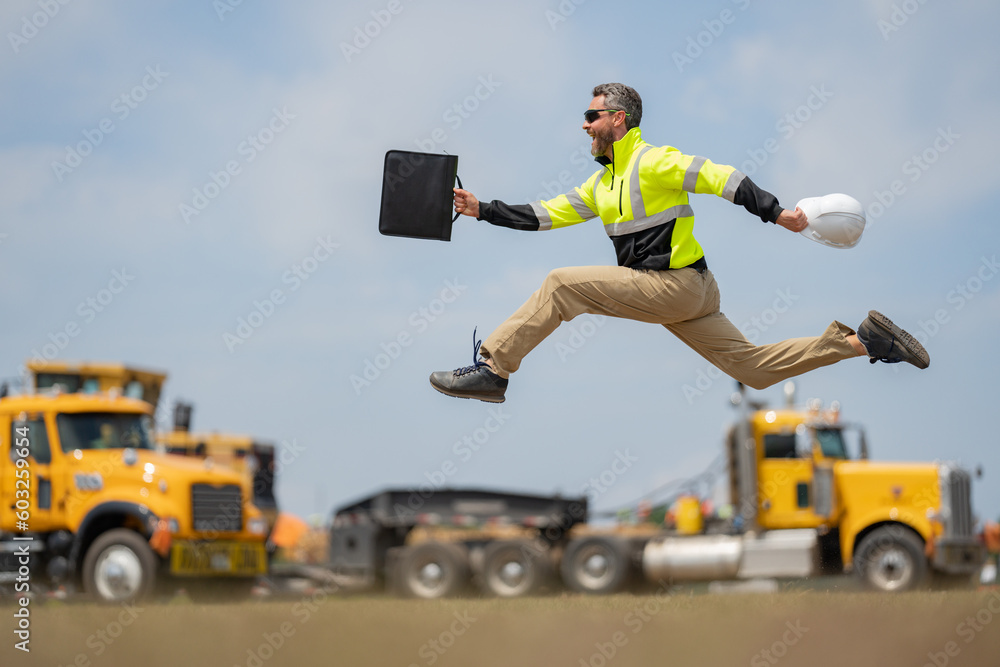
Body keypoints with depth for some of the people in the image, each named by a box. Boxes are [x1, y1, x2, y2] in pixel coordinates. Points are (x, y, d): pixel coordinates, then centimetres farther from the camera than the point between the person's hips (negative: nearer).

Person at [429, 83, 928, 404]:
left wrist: (775, 213, -26)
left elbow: (719, 178, -16)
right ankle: (862, 340, 8)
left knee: (562, 284, -13)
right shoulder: (602, 182, 20)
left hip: (677, 286, -9)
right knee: (755, 368, 7)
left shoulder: (653, 162, -8)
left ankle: (491, 370, -15)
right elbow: (549, 214, 21)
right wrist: (482, 210, 15)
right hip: (682, 296, 9)